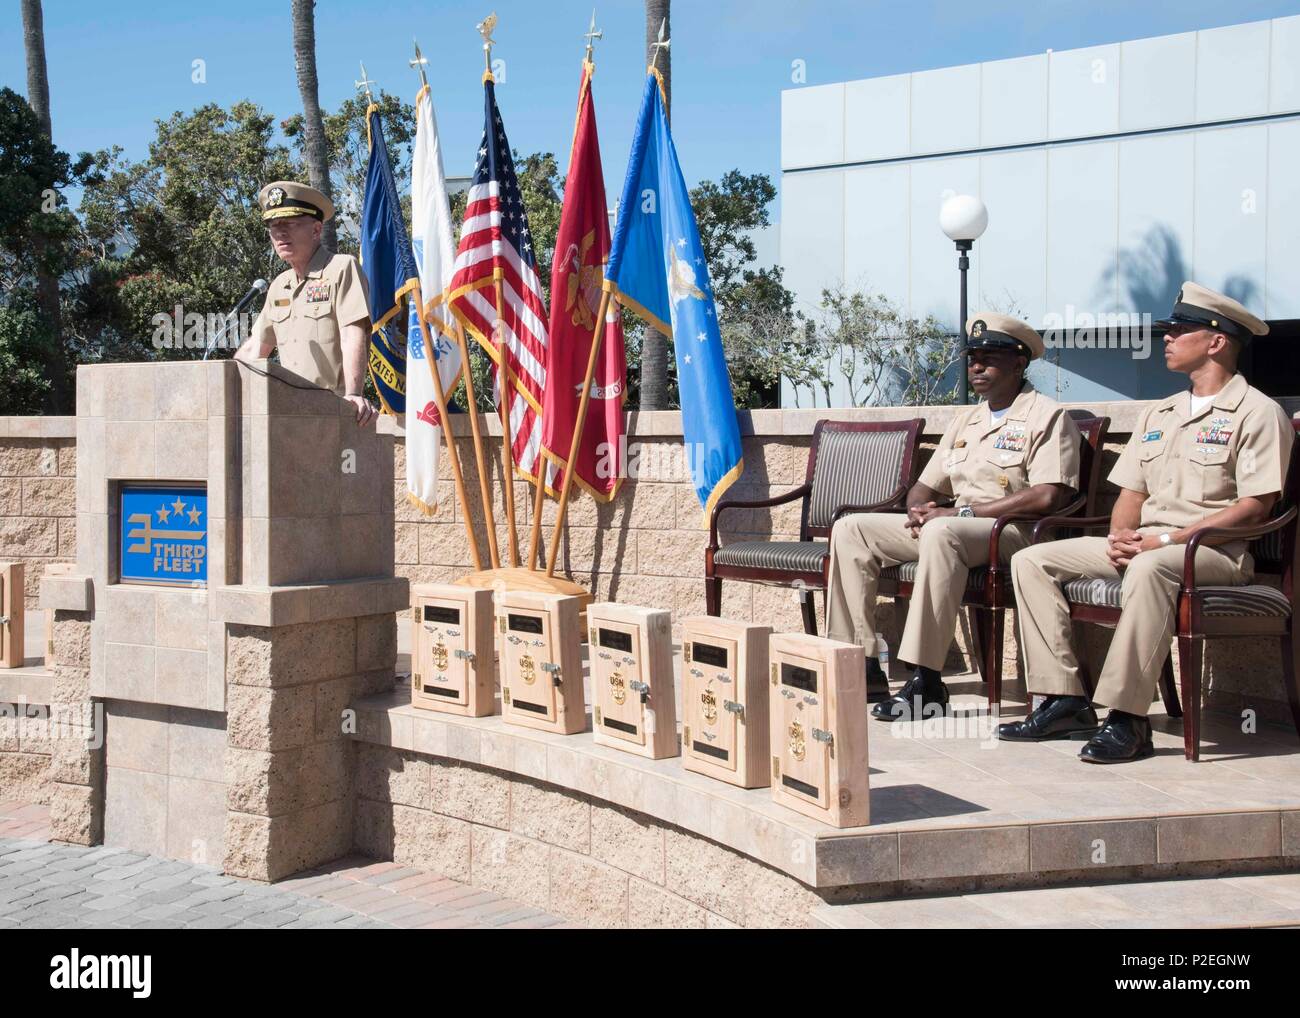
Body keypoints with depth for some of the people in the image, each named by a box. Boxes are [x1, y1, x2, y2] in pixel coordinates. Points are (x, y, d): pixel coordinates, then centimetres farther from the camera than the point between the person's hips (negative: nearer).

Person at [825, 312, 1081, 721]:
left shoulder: (1047, 416, -3)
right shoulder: (966, 420, 22)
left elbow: (1049, 496, -18)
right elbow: (925, 486, 24)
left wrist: (962, 511, -17)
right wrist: (919, 510, -4)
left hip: (1014, 532, -8)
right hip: (950, 523, 9)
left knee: (943, 532, -40)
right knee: (850, 529, -2)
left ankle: (926, 682, -39)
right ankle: (862, 663, -8)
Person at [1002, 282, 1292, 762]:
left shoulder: (1257, 412, -2)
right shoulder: (1157, 414, 22)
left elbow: (1254, 507, -11)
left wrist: (1168, 539, -18)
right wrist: (1119, 535, -4)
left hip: (1213, 551, -8)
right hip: (1140, 545, 8)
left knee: (1149, 568, -41)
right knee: (1031, 561, -7)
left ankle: (1127, 718, -37)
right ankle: (1065, 700, -14)